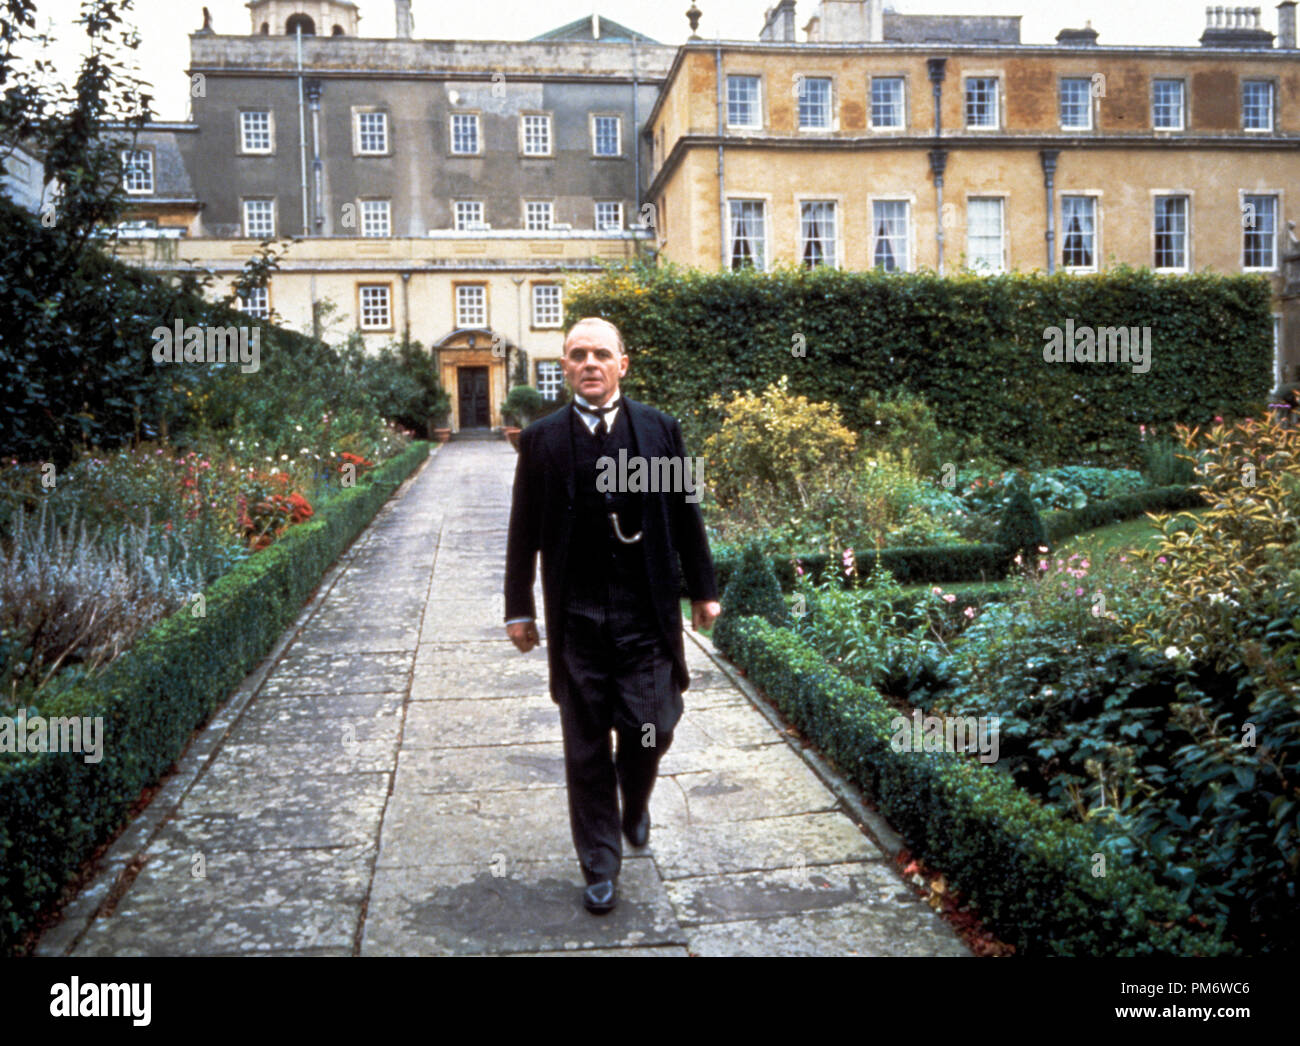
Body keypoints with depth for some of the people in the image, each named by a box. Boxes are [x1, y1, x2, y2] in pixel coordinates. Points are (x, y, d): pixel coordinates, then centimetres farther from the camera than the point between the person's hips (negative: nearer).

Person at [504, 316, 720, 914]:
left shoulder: (660, 430, 3)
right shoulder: (541, 440, 2)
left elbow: (685, 515, 8)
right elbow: (524, 531, 5)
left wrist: (703, 589, 9)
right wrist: (519, 608, 4)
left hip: (647, 615, 0)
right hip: (576, 619, 0)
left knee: (651, 731, 1)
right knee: (586, 750, 8)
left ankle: (634, 807, 37)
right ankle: (600, 869, 26)